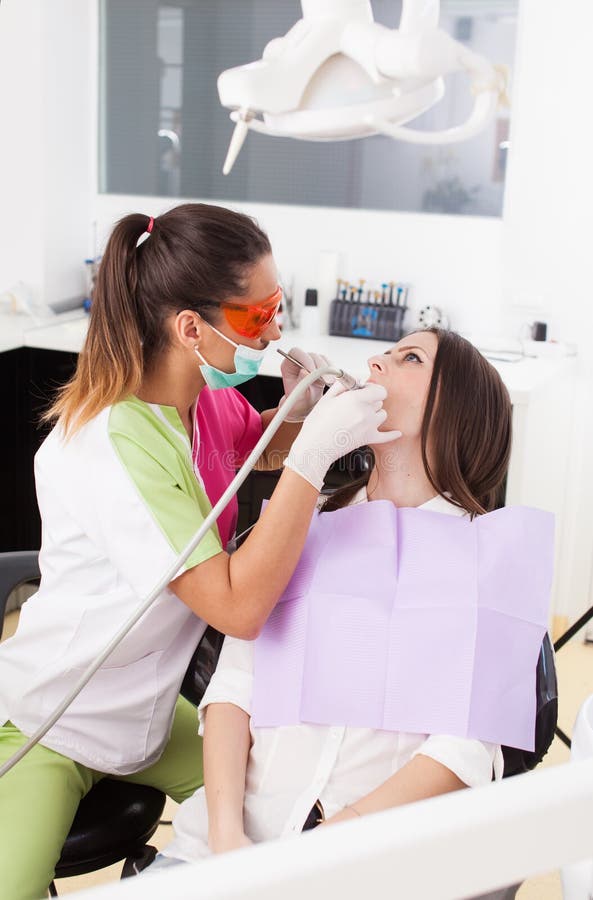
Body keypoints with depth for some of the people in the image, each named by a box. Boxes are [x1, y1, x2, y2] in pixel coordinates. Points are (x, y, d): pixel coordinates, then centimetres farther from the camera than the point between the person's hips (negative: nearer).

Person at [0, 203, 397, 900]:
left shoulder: (207, 396, -6)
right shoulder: (116, 444, -31)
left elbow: (261, 447, 18)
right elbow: (239, 608, -33)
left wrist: (299, 409, -6)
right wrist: (315, 450, -34)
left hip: (144, 711, 7)